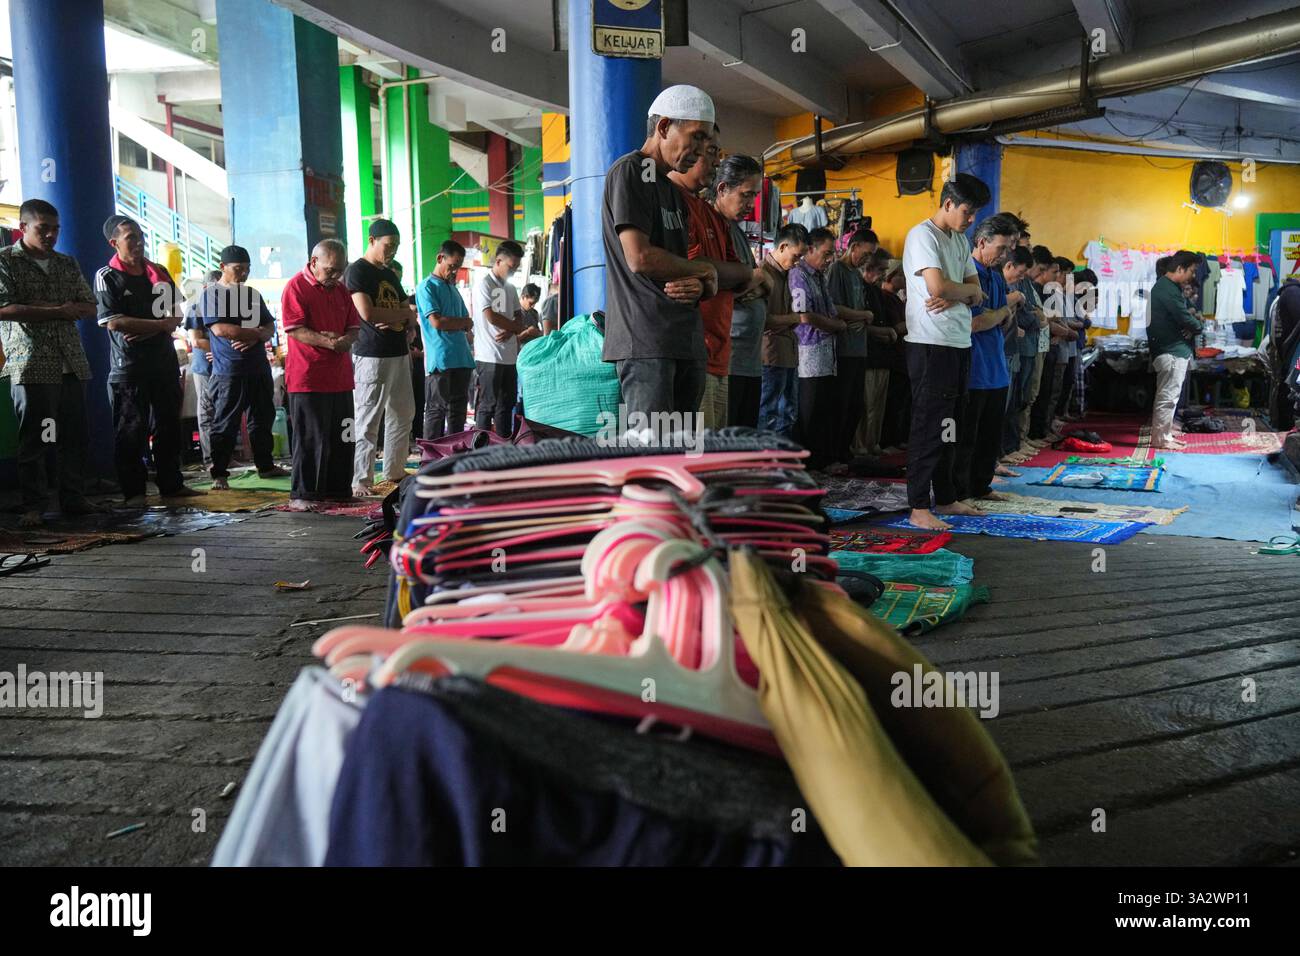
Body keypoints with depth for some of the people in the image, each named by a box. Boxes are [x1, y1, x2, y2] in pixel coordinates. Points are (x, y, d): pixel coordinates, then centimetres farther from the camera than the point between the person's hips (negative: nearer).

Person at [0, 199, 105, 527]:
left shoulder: (68, 264, 17)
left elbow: (89, 307, 12)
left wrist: (46, 309, -6)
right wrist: (60, 310, -10)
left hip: (71, 364, 5)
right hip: (31, 365, -5)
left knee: (75, 436, 6)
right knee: (33, 439, -2)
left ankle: (73, 499, 15)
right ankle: (33, 507, 5)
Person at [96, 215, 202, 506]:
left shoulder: (159, 273, 13)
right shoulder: (107, 277, -3)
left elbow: (176, 316, 9)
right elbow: (113, 321, -13)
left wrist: (146, 330, -9)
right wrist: (159, 323, -9)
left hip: (165, 361, 5)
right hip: (129, 365, -5)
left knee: (169, 427, 9)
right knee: (131, 431, -1)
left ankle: (172, 484, 18)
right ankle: (133, 491, 6)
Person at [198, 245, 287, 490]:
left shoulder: (252, 294, 15)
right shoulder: (212, 294, -3)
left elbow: (270, 326, 10)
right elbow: (219, 329, -16)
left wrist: (254, 337, -11)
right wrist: (256, 332, -9)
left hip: (259, 368, 6)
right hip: (229, 371, -6)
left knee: (263, 419, 14)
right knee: (225, 425, -3)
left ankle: (265, 465, 26)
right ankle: (219, 475, 3)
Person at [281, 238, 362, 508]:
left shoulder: (341, 289, 16)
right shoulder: (296, 287, -4)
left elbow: (355, 326, 15)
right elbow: (295, 329, -13)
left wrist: (346, 340, -7)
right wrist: (325, 341, -25)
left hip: (340, 377, 7)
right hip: (307, 379, -7)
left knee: (342, 437, 10)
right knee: (309, 438, -4)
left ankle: (337, 489, 20)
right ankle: (301, 494, 4)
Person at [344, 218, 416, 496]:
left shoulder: (390, 274, 19)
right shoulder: (357, 271, -6)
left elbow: (408, 311, 16)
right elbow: (368, 313, -19)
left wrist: (393, 319, -8)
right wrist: (401, 313, -3)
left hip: (399, 354, 8)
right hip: (371, 356, -8)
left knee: (403, 415, 12)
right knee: (367, 421, -6)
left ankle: (394, 471, 23)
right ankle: (361, 481, -2)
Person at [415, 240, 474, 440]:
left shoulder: (453, 288, 21)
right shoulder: (427, 287, -3)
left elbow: (468, 323, 21)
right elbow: (436, 321, -15)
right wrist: (462, 322, 1)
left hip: (462, 360, 8)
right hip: (440, 361, -7)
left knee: (459, 410, 10)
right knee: (437, 410, -3)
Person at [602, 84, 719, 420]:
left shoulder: (674, 191, 26)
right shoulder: (630, 171, -1)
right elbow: (640, 257, -16)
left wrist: (700, 286, -3)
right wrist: (703, 269, 1)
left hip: (685, 341, 9)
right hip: (644, 341, -9)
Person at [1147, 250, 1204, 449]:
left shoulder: (1164, 286, 15)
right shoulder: (1169, 290, -19)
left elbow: (1180, 313, 17)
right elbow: (1186, 319, -20)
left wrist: (1191, 327, -3)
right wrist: (1199, 327, 1)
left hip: (1172, 349, 11)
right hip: (1171, 351, -11)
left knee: (1168, 395, 18)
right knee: (1168, 396, -7)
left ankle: (1164, 431, 28)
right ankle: (1161, 439, -3)